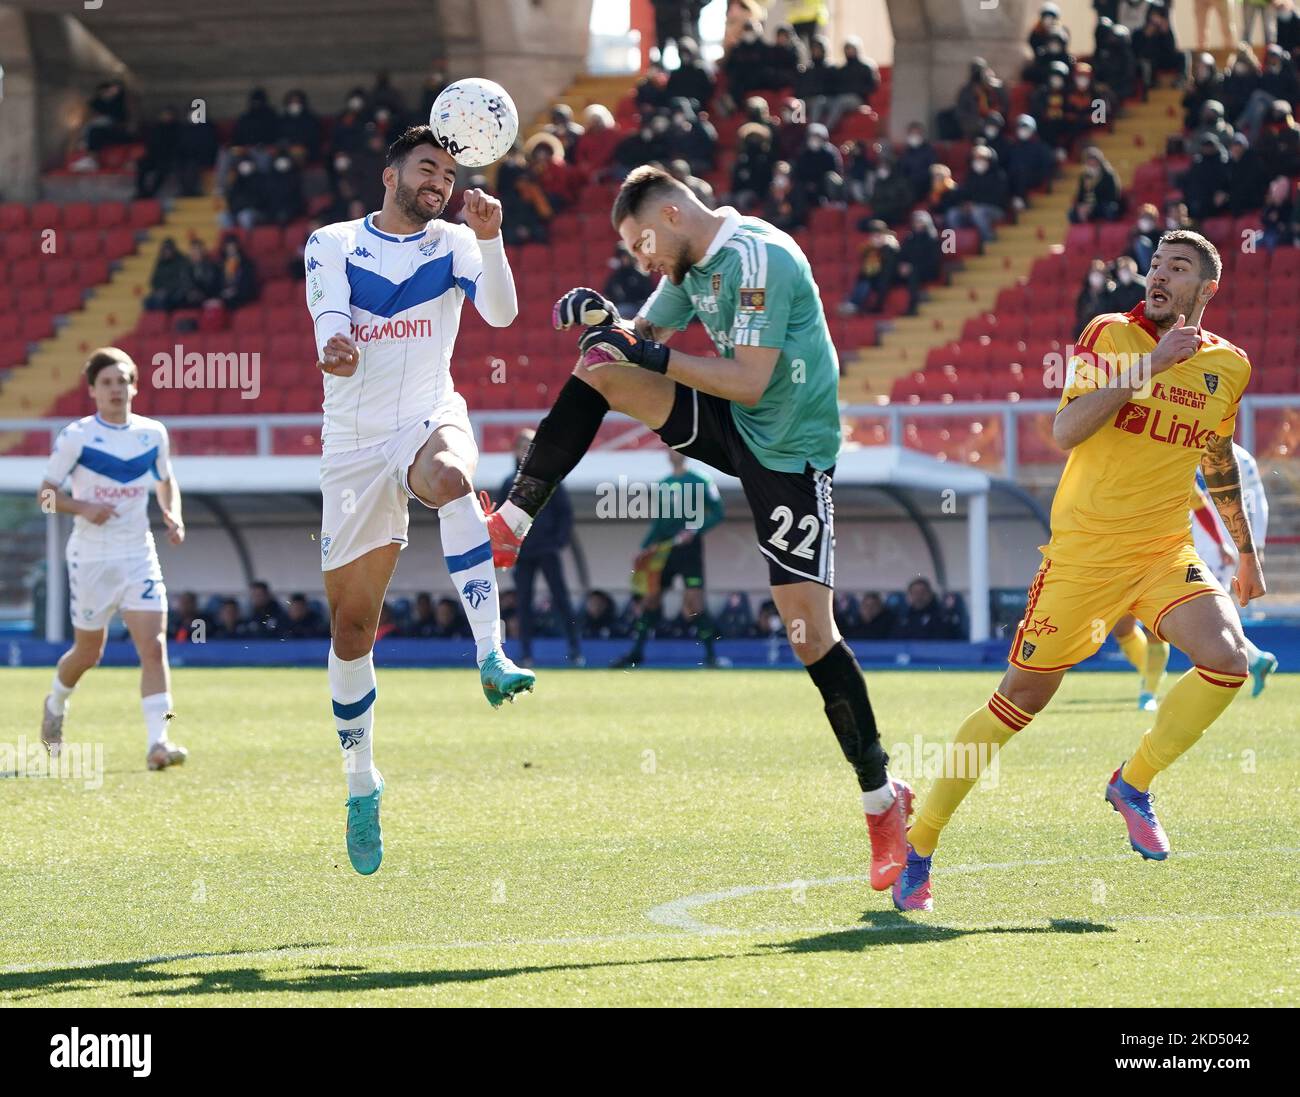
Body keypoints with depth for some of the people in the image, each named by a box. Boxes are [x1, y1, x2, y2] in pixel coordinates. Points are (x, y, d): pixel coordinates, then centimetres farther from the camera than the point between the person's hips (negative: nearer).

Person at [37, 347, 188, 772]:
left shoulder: (153, 433, 3)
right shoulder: (75, 437, -7)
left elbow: (166, 481, 20)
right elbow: (46, 495, -4)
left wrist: (173, 514, 1)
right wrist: (83, 507, -22)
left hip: (139, 557, 2)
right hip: (90, 558, -2)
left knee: (154, 646, -14)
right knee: (89, 652, 11)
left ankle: (157, 742, -18)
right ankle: (55, 704, 43)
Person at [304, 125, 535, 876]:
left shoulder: (454, 244, 4)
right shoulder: (334, 244, 4)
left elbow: (501, 312, -13)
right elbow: (329, 313, -15)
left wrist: (489, 239, -30)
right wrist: (336, 347, -38)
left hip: (429, 421, -1)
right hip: (354, 445, 1)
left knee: (450, 477, -40)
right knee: (352, 624, 5)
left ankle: (492, 655, -46)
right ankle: (362, 783, 21)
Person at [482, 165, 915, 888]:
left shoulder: (756, 257, -21)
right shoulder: (695, 264, 7)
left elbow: (750, 381, -26)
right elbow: (646, 336, 16)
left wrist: (658, 358, -21)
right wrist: (605, 323, -6)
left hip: (788, 452, -8)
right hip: (729, 428, 8)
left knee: (811, 634, -12)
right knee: (600, 367, -5)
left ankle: (883, 799, -1)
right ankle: (510, 528, -1)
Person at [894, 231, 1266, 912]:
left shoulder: (1228, 366, 7)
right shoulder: (1110, 335, -5)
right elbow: (1065, 431, -17)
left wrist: (1245, 551, 28)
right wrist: (1150, 367, -23)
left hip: (1166, 553, 4)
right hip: (1084, 550, -3)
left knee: (1229, 659, -21)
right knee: (1022, 697, -1)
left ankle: (1133, 786, 1)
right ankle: (918, 846, 12)